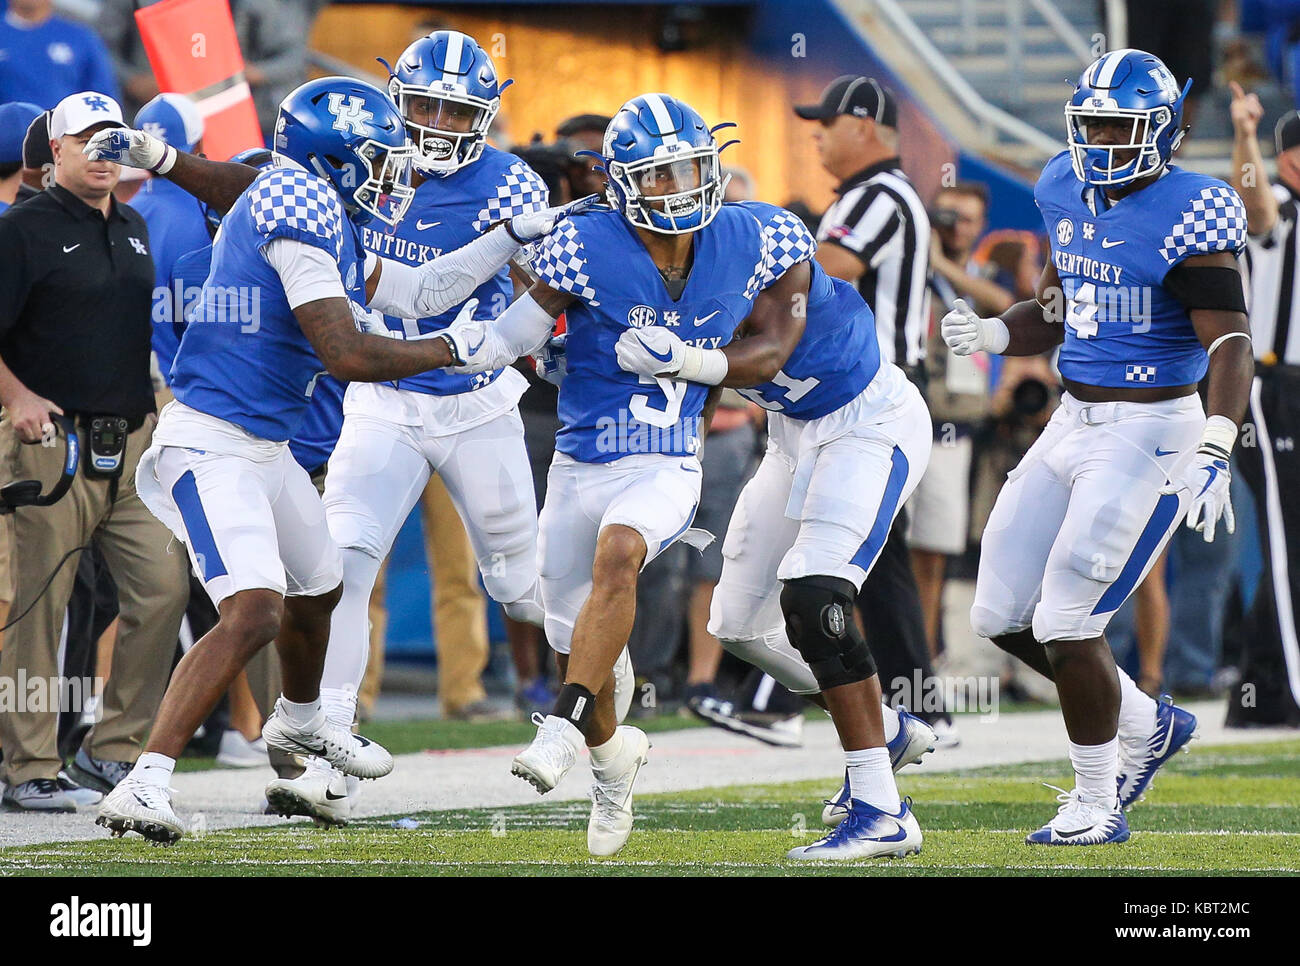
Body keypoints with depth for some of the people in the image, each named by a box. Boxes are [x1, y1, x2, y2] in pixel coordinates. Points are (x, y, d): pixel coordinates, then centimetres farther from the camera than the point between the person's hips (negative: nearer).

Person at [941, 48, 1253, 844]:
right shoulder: (1072, 196, 7)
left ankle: (1097, 807, 10)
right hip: (1074, 424, 8)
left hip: (1150, 435, -8)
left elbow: (1230, 345, -22)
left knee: (1067, 622, -8)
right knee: (1003, 617, 9)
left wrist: (1213, 453, -35)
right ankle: (1146, 725, 28)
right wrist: (991, 334, -1)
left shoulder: (1187, 218, -16)